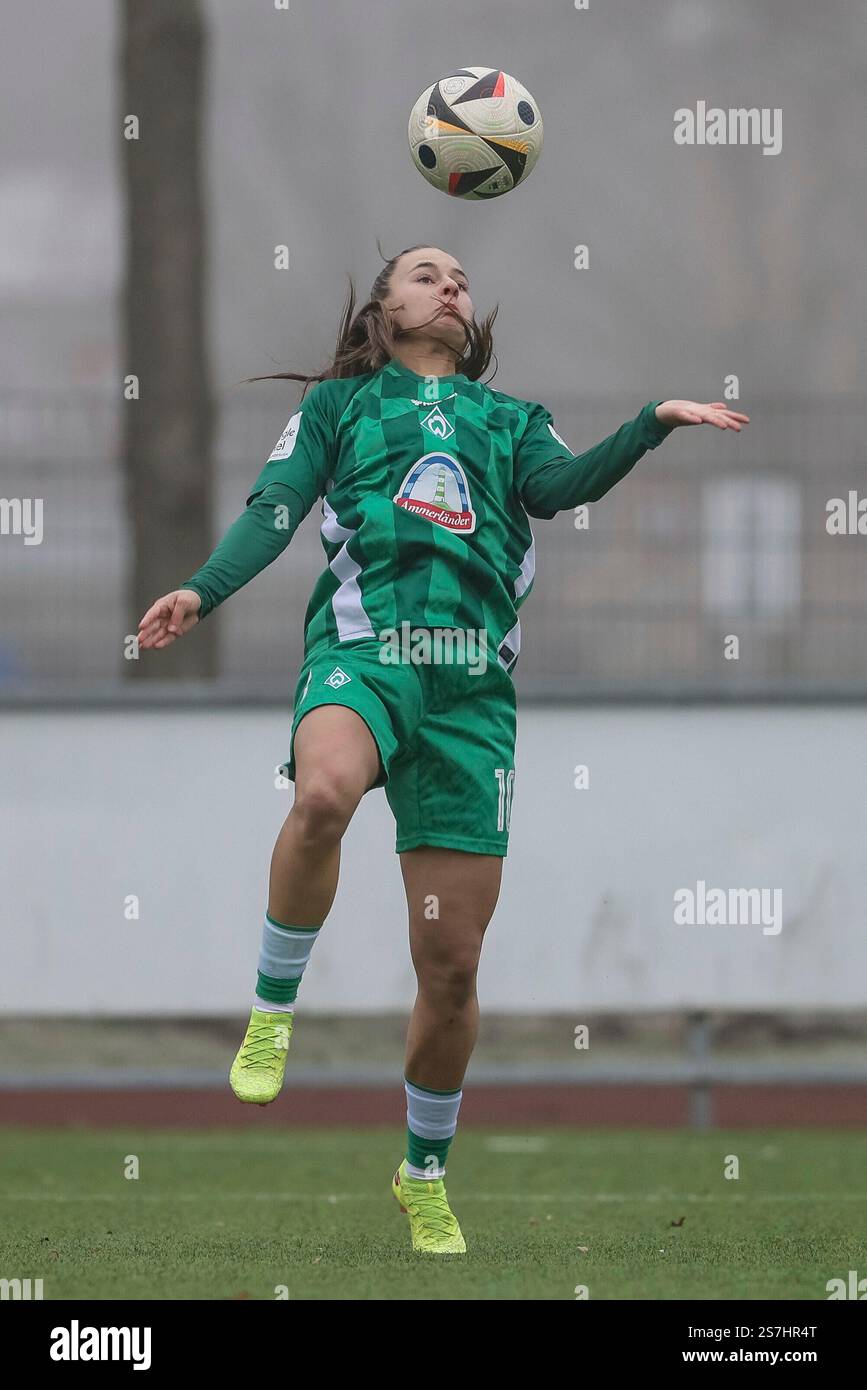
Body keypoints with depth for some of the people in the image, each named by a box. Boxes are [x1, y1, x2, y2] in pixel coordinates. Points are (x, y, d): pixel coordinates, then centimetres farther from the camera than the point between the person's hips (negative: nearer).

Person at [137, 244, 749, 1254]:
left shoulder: (510, 420, 25)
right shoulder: (340, 403, 21)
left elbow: (560, 484, 5)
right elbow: (275, 507, 10)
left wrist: (653, 423, -11)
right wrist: (203, 589, -9)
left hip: (472, 685, 2)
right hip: (362, 650, -2)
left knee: (451, 964, 0)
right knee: (324, 794, -40)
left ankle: (426, 1176, 19)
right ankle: (272, 1012, -20)